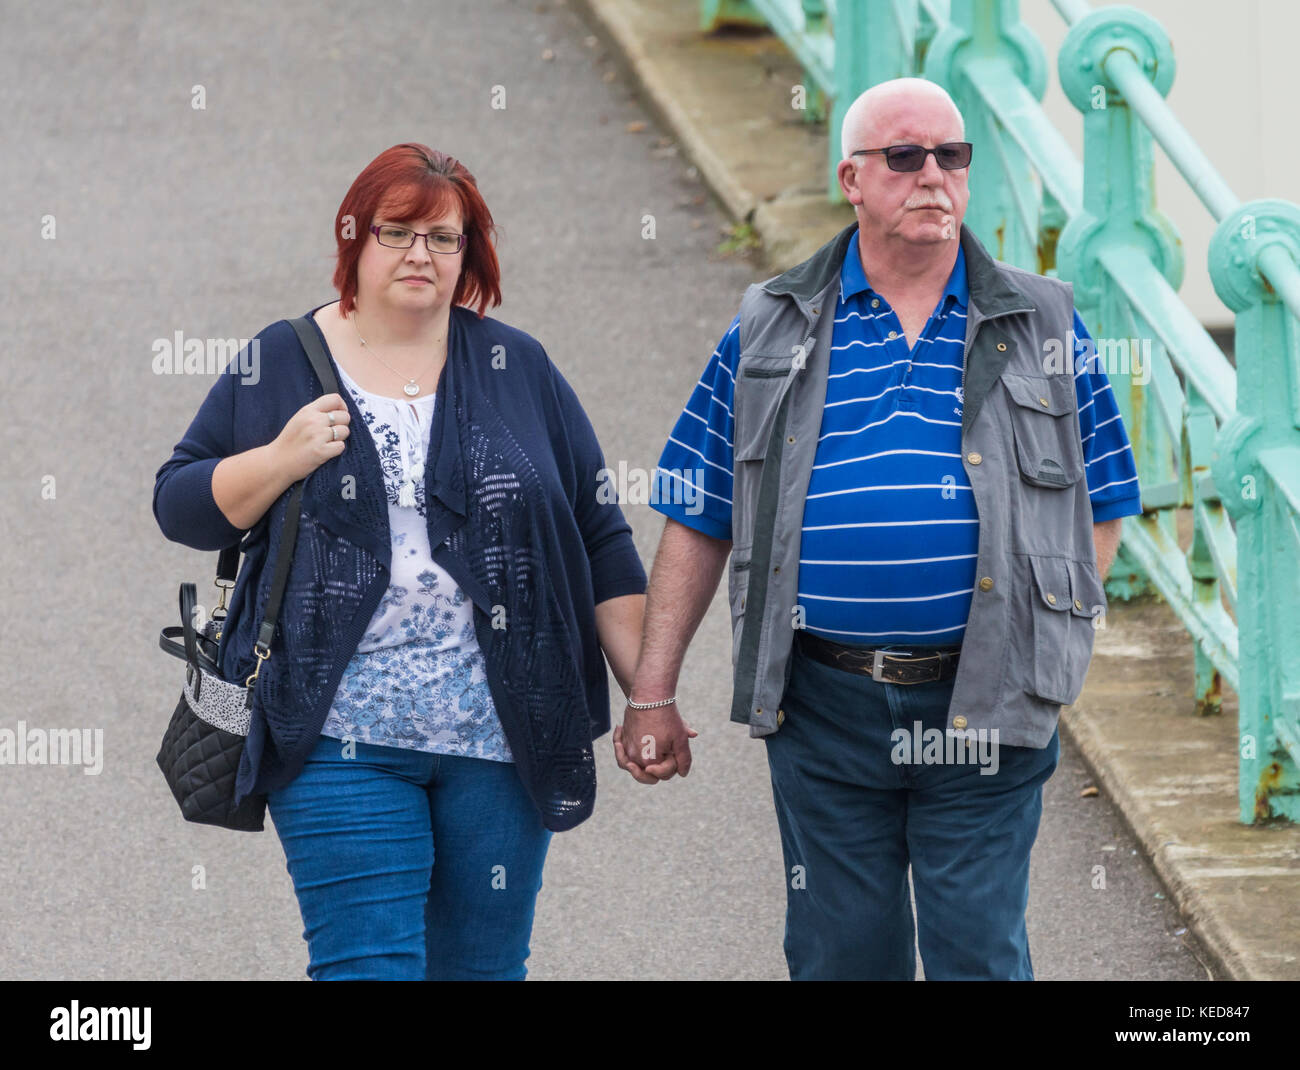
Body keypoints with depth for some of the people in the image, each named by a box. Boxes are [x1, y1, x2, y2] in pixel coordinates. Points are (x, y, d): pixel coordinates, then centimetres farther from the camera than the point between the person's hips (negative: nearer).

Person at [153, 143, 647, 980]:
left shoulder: (519, 369, 9)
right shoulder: (279, 364, 6)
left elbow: (600, 536, 11)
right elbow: (181, 505, 6)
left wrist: (651, 691, 6)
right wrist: (281, 461, -11)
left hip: (499, 737, 2)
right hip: (342, 738, -2)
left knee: (483, 963, 6)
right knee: (368, 963, -10)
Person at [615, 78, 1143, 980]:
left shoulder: (1043, 324, 6)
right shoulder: (771, 331, 6)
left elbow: (1101, 505, 10)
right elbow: (698, 523, 8)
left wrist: (1048, 644, -2)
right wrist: (653, 694, 4)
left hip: (984, 703, -1)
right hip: (823, 706, 1)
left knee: (980, 955, -2)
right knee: (840, 955, 7)